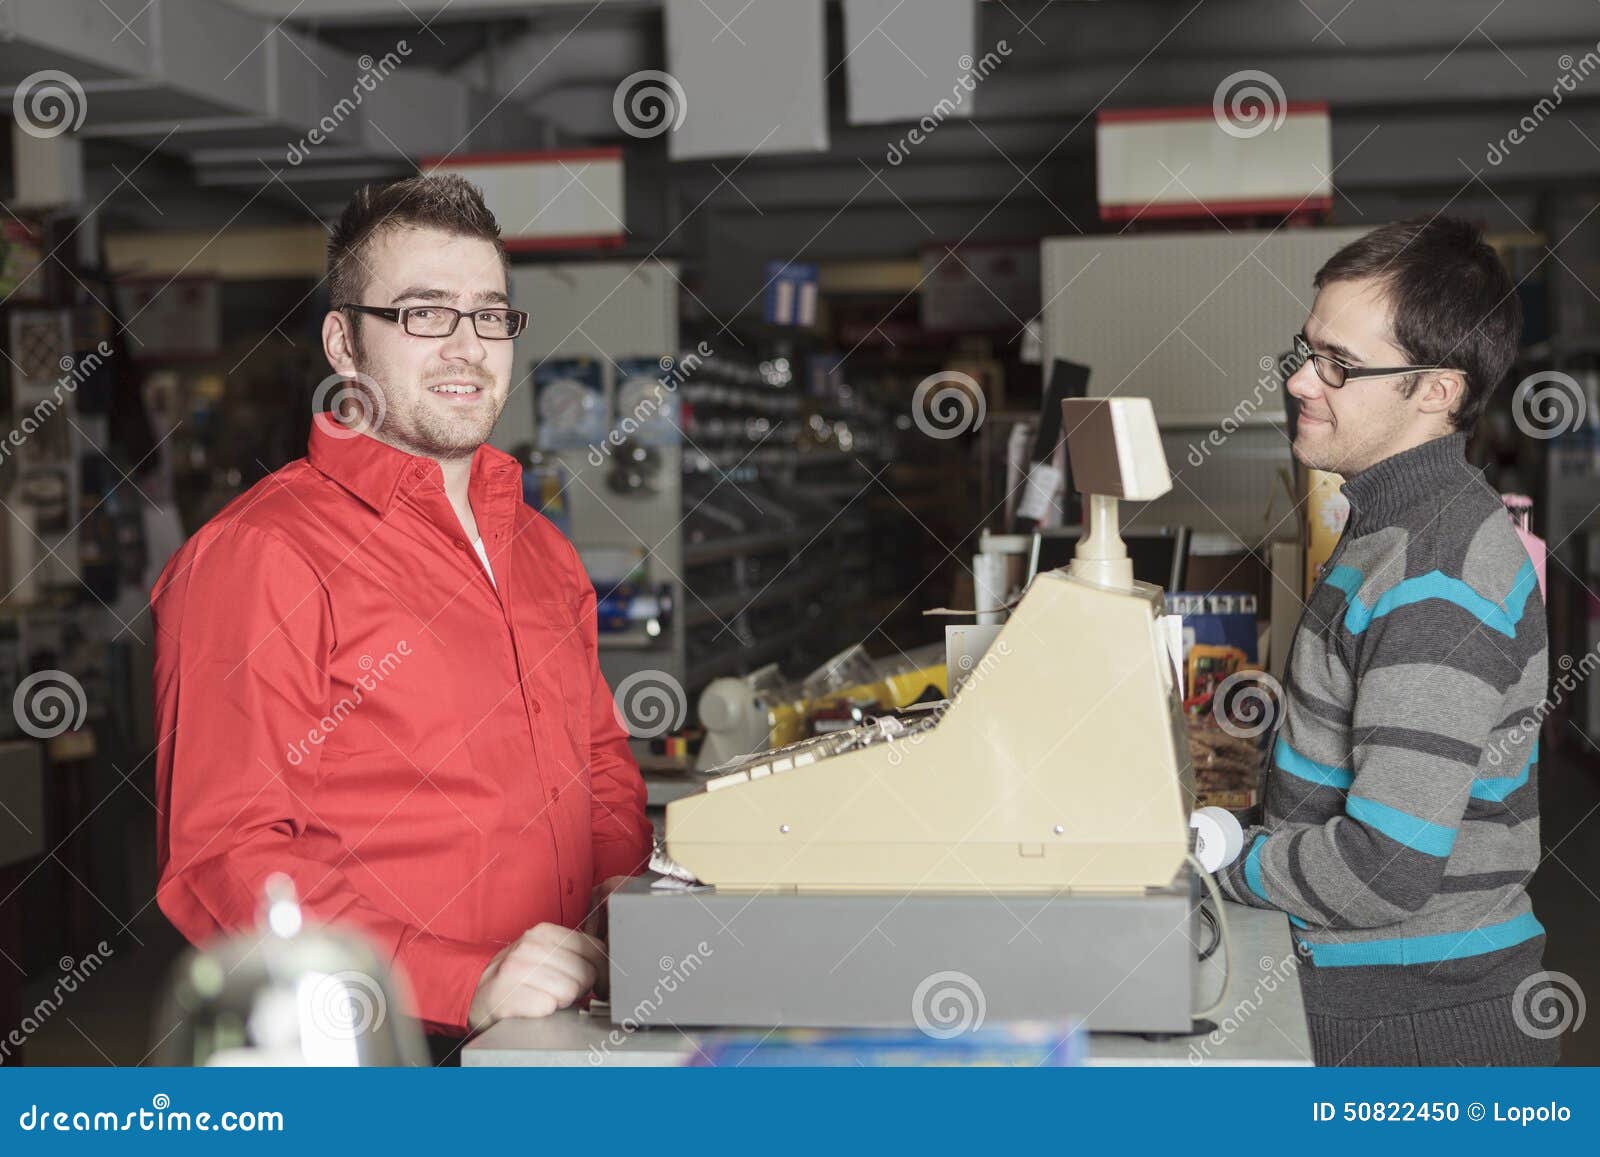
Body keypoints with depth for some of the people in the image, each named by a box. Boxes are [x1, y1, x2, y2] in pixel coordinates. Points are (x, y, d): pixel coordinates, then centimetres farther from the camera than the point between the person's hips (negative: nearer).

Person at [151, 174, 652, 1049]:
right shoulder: (259, 557, -7)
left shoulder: (541, 550, 20)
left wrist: (635, 893, 8)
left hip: (566, 1028, 8)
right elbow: (224, 856, -13)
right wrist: (464, 985, -23)